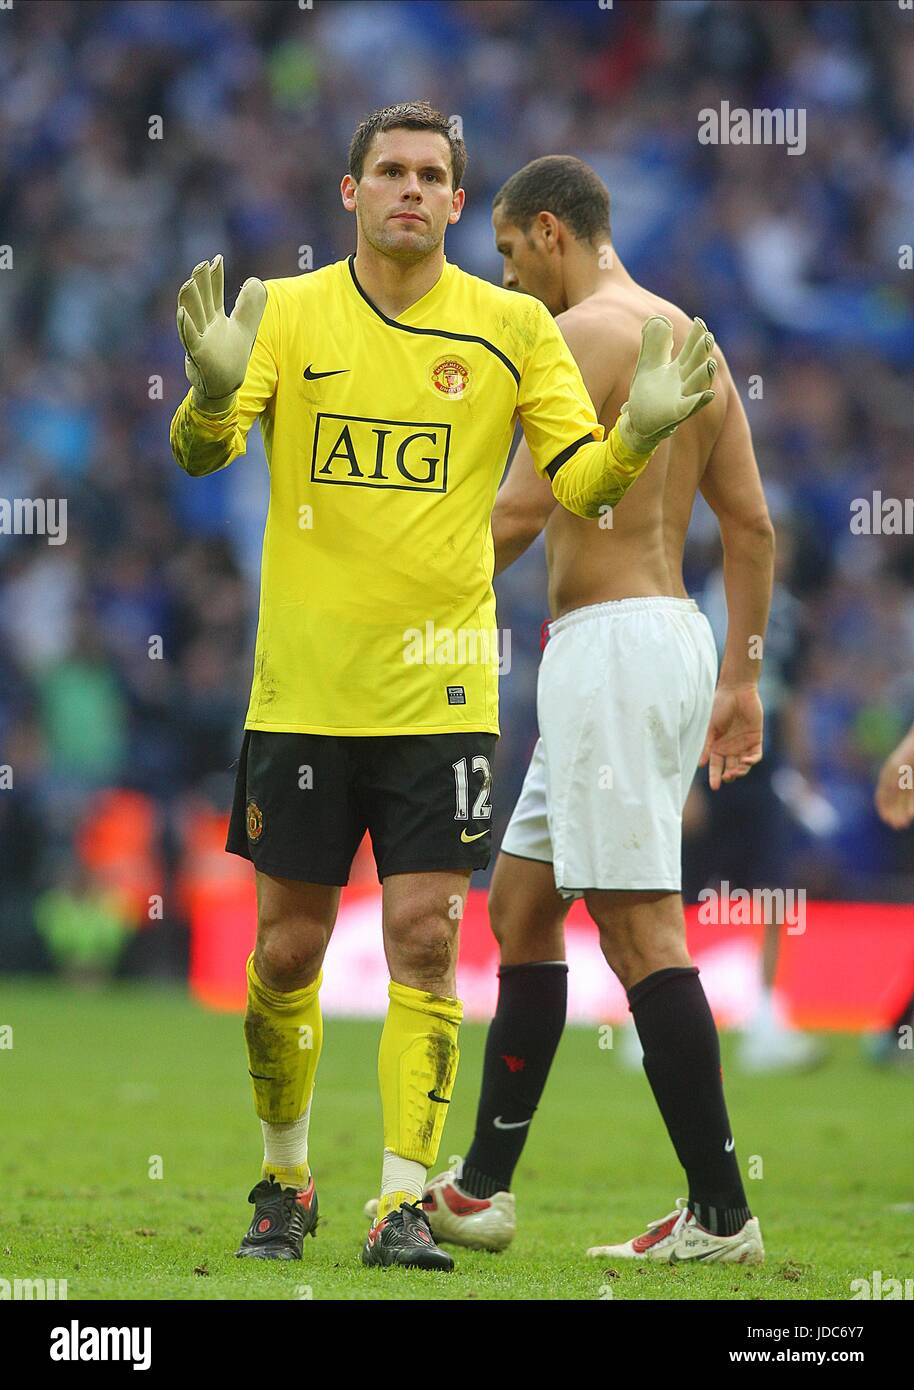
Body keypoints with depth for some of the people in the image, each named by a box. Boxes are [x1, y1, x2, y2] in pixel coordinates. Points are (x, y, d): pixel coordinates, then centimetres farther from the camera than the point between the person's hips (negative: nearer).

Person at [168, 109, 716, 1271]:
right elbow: (202, 453, -10)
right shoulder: (287, 312, 1)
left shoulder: (511, 328, 2)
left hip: (438, 688, 0)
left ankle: (404, 1204, -3)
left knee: (424, 940, -7)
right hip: (302, 686, 0)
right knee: (287, 951, 6)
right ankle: (285, 1183, 25)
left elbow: (579, 483, 1)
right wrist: (213, 389, -32)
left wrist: (636, 433, -21)